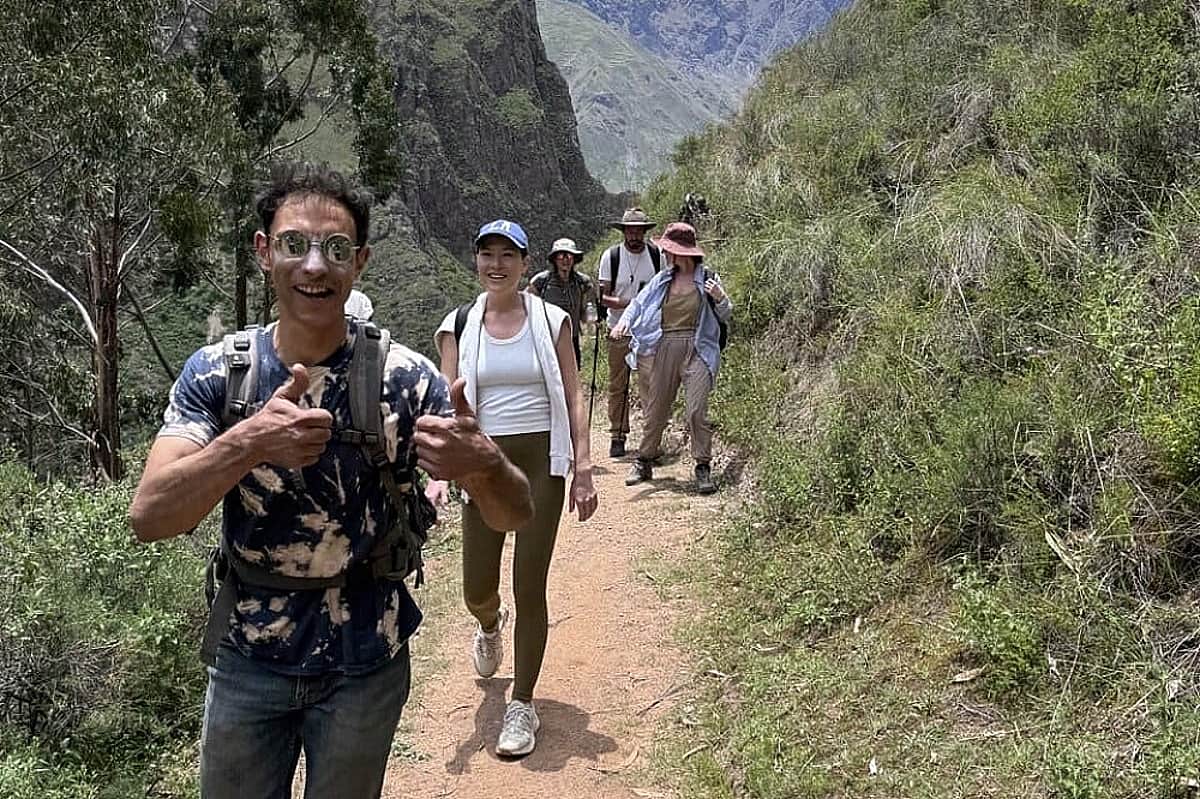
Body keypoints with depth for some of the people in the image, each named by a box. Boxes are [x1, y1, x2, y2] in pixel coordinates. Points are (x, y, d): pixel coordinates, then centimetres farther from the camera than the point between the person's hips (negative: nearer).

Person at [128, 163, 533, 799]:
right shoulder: (215, 373, -10)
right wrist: (248, 443, -38)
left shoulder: (403, 377, -14)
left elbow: (514, 514, -14)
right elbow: (148, 518, -20)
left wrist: (483, 462, -38)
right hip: (247, 660, 1)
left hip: (364, 667, -1)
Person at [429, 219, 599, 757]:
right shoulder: (458, 327, 4)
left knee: (530, 589, -1)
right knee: (476, 590, 6)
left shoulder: (551, 321, 2)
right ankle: (490, 625, 45)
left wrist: (583, 469, -5)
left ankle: (522, 706, 15)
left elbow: (573, 398, 2)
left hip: (541, 460, -1)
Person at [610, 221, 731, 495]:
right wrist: (624, 321, -14)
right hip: (665, 349, 4)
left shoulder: (707, 277, 1)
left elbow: (725, 315, 3)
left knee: (697, 410, -11)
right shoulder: (662, 279, 11)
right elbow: (639, 302, 6)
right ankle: (644, 462, 22)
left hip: (697, 351, -4)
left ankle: (703, 468, -1)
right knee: (656, 409, 10)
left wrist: (720, 298, -19)